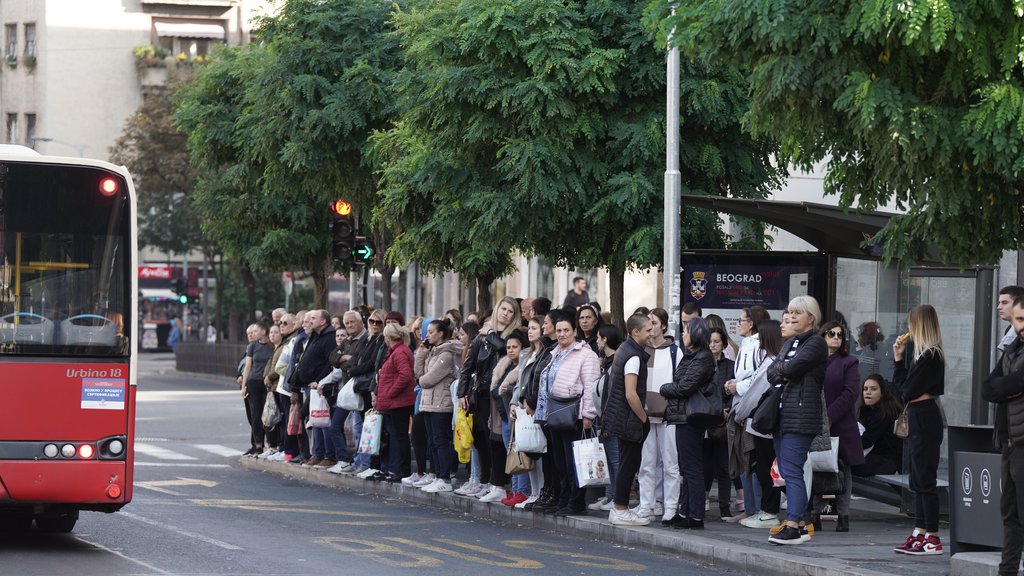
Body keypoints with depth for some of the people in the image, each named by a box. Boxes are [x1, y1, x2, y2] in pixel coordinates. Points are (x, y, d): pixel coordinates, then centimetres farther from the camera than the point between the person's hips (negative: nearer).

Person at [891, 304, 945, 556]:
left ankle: (932, 538, -7)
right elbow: (905, 386, 15)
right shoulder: (926, 354, 15)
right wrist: (899, 359, 11)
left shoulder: (929, 356, -16)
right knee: (918, 481, 13)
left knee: (925, 480, -8)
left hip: (924, 419, -11)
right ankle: (920, 533, 18)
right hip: (918, 419, 11)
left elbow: (908, 390, -16)